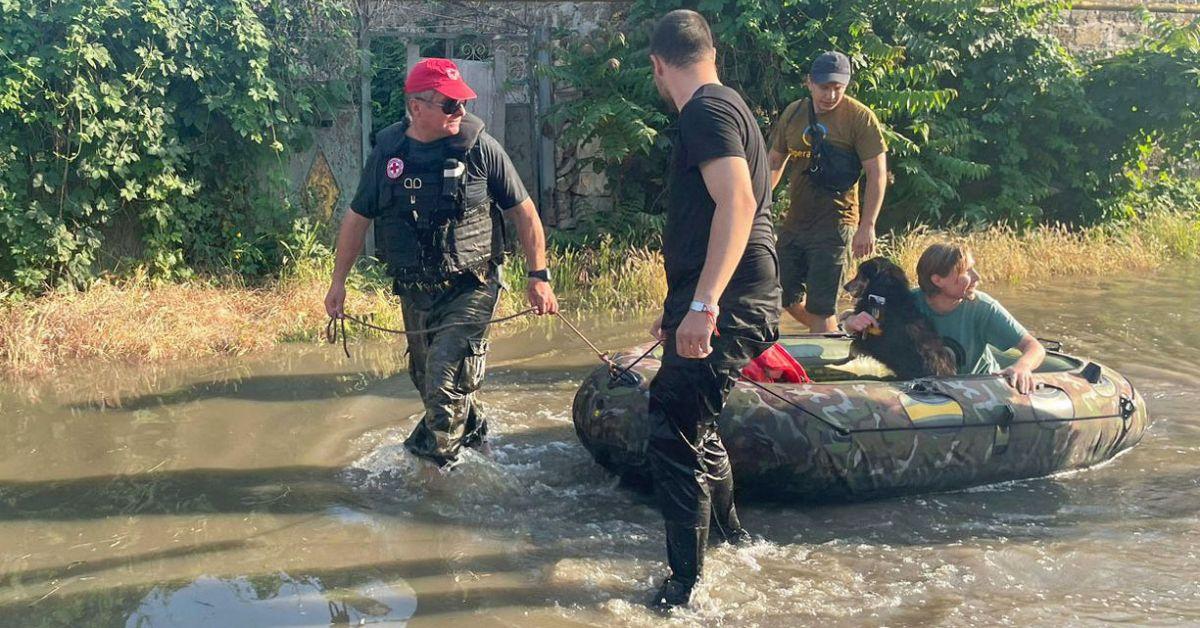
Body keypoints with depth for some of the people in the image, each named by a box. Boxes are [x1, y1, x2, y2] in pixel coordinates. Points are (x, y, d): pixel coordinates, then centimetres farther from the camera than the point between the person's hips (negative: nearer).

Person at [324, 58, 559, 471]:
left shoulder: (480, 147, -8)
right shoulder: (387, 152, 0)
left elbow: (523, 212, -1)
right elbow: (357, 217, 10)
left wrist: (539, 275, -3)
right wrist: (338, 281, 11)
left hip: (470, 288, -4)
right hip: (415, 292, 4)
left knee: (446, 383, -15)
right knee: (428, 382, 17)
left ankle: (431, 462, 5)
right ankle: (473, 437, 41)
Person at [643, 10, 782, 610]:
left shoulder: (707, 110, -12)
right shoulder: (722, 107, 21)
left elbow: (738, 203, -28)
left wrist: (703, 304, -34)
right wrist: (678, 307, 35)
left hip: (727, 307, -11)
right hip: (718, 305, 11)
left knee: (673, 437, -6)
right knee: (691, 421, 23)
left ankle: (686, 582, 3)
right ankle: (729, 532, 41)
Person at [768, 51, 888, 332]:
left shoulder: (860, 117, -10)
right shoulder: (793, 113, 6)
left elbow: (877, 173, -11)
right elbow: (775, 163, 17)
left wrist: (867, 226, -17)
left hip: (834, 226, -6)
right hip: (794, 222, 7)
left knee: (820, 309, -9)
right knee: (788, 298, 15)